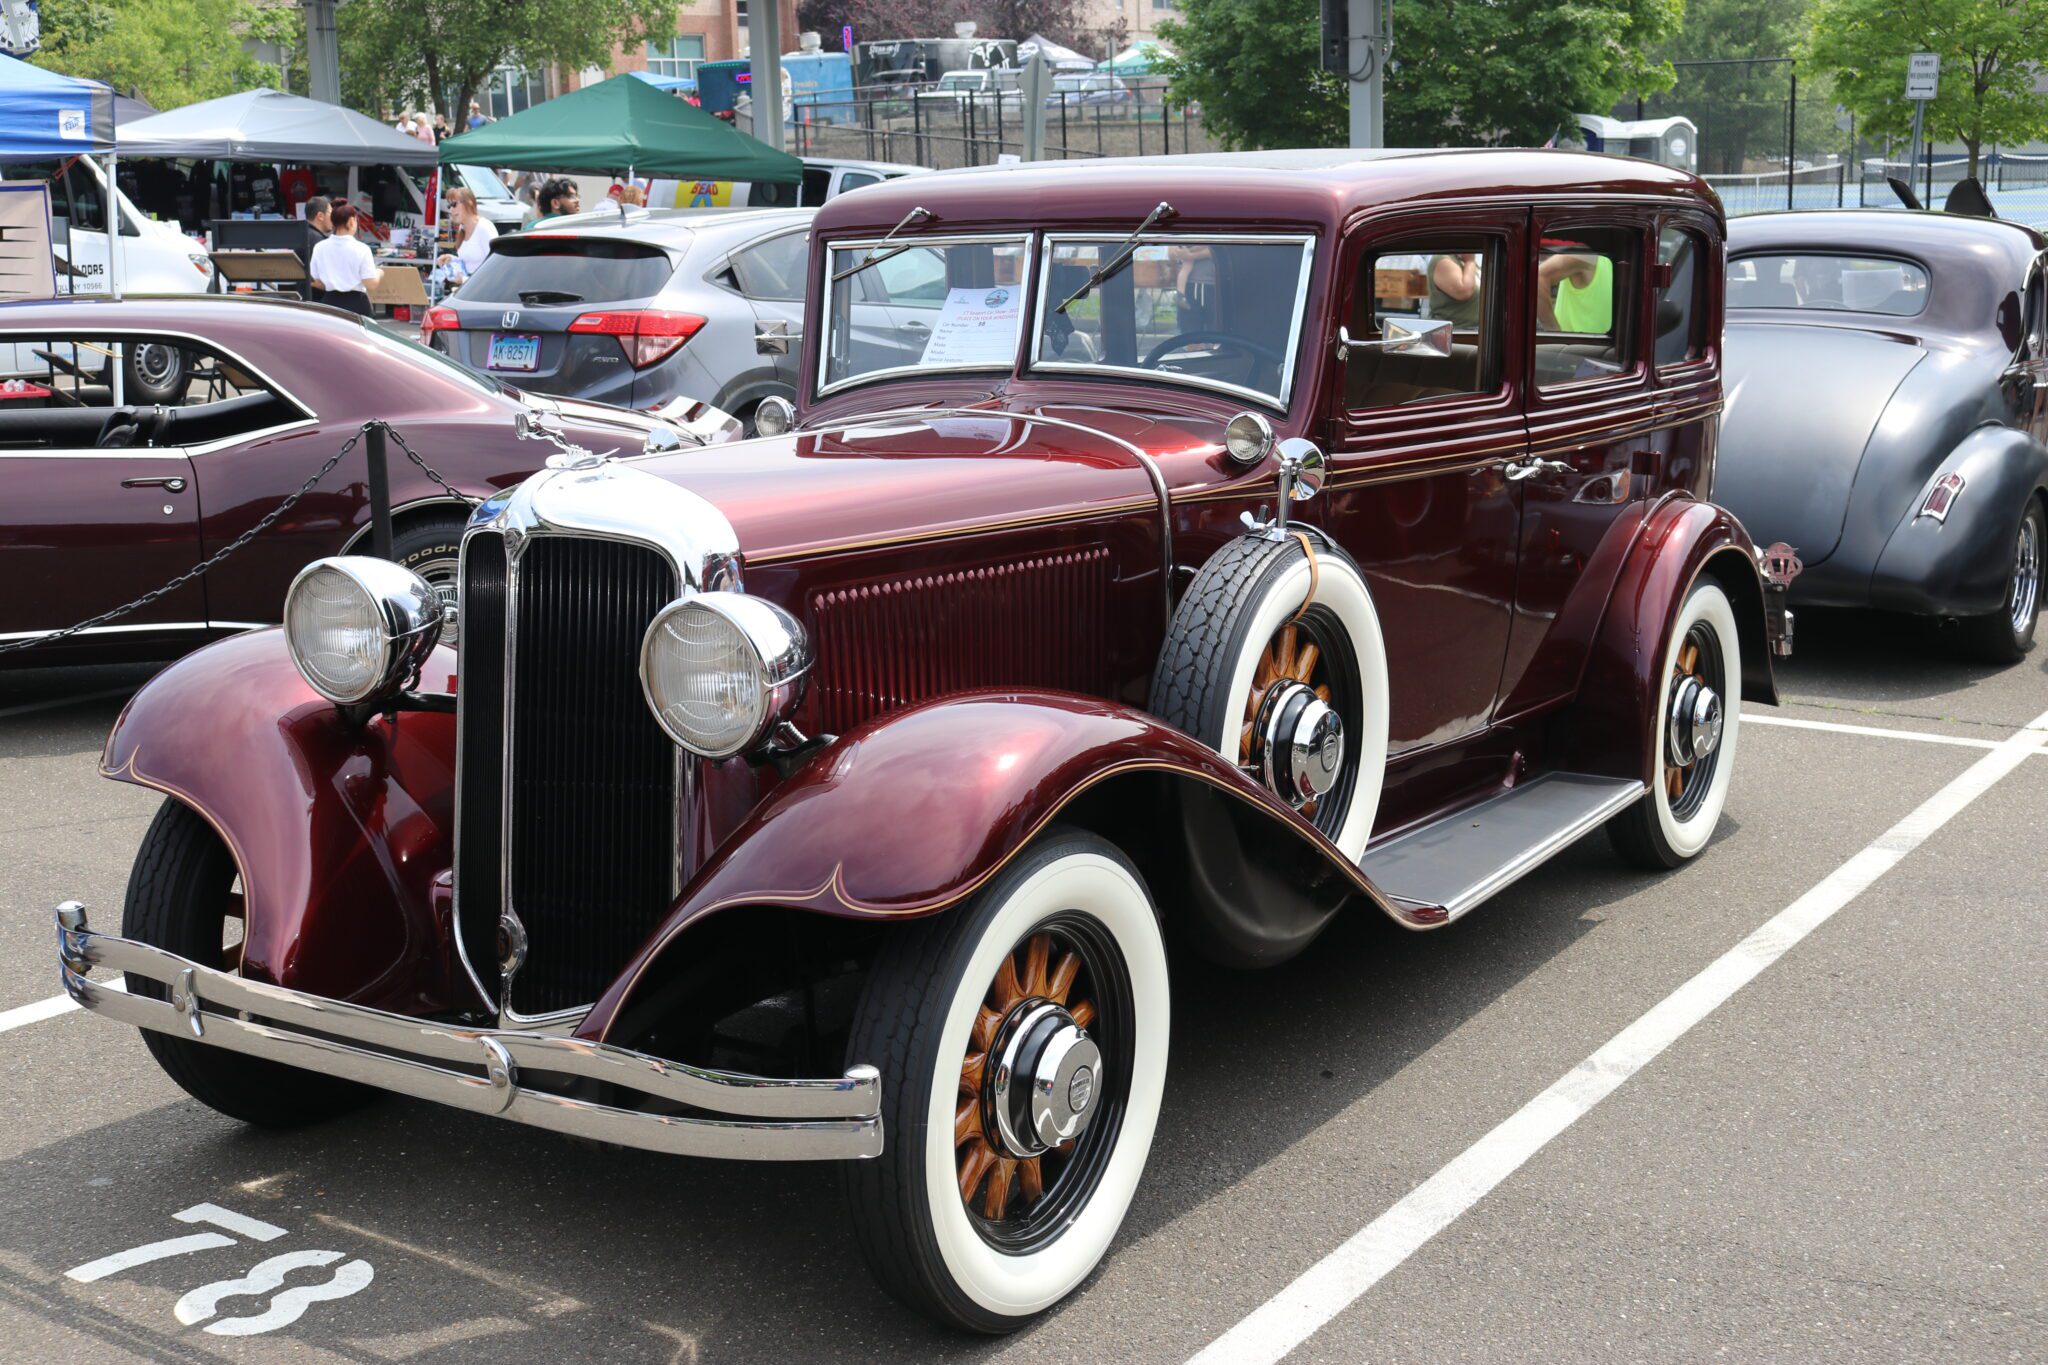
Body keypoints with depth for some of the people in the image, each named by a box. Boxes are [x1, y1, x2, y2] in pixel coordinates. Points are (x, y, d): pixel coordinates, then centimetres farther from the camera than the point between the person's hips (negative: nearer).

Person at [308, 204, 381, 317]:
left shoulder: (320, 248, 1)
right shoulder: (361, 249, -11)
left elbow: (317, 283, 7)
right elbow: (370, 283, -11)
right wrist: (379, 274, 10)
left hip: (330, 301, 3)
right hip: (356, 303, -3)